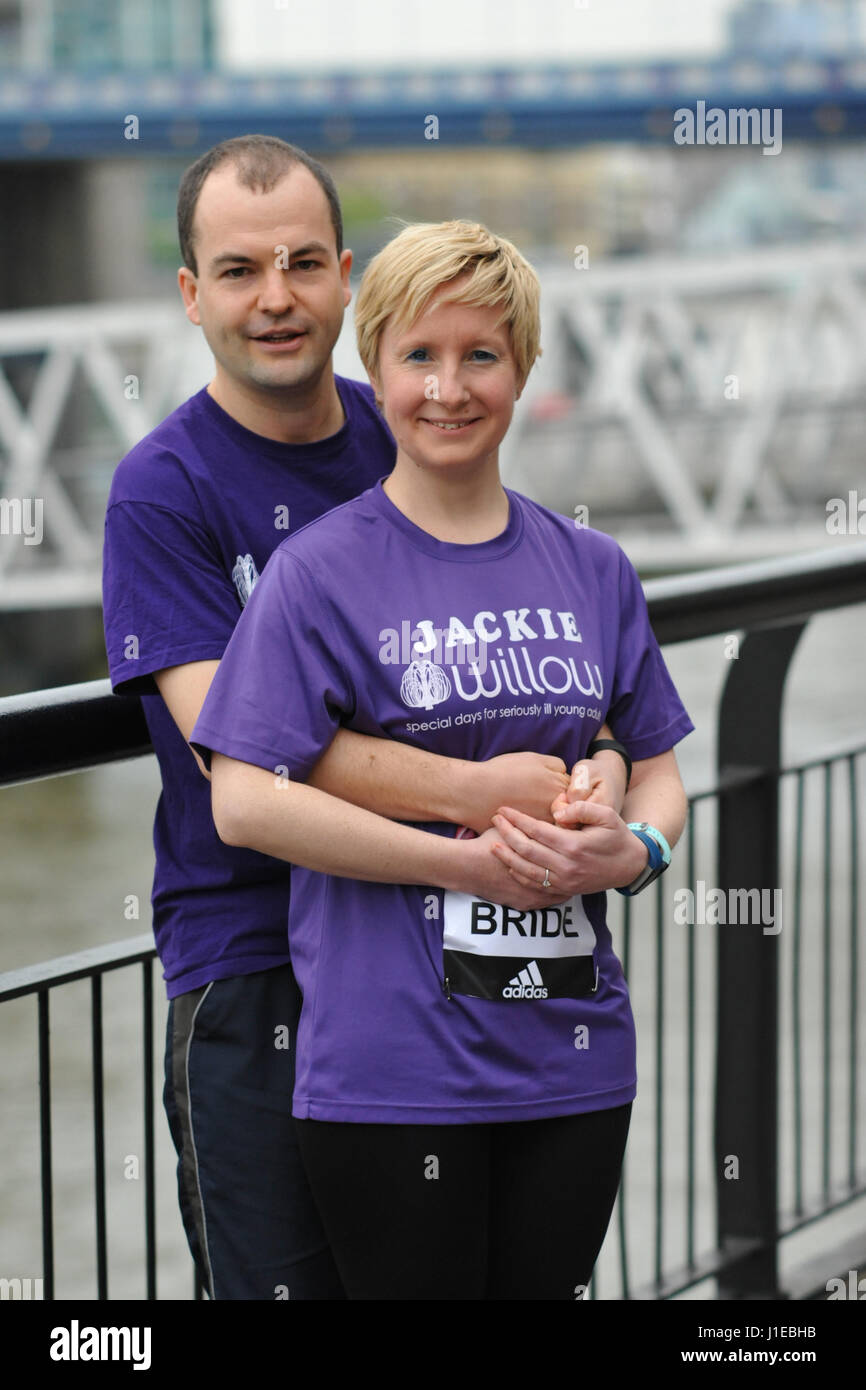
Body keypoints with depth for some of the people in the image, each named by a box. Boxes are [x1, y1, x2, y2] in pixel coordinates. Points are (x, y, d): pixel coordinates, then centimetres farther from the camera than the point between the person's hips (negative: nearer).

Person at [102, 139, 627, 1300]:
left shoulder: (409, 444, 7)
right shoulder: (164, 488, -8)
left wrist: (592, 769, -16)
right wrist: (472, 791, -27)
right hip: (251, 964, -5)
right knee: (285, 1279, -1)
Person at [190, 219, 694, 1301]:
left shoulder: (590, 568, 11)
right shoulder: (320, 570, -4)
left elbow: (659, 766, 18)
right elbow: (245, 803, -13)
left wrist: (634, 849, -6)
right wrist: (472, 861, -15)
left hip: (573, 1049, 5)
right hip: (391, 1071, -4)